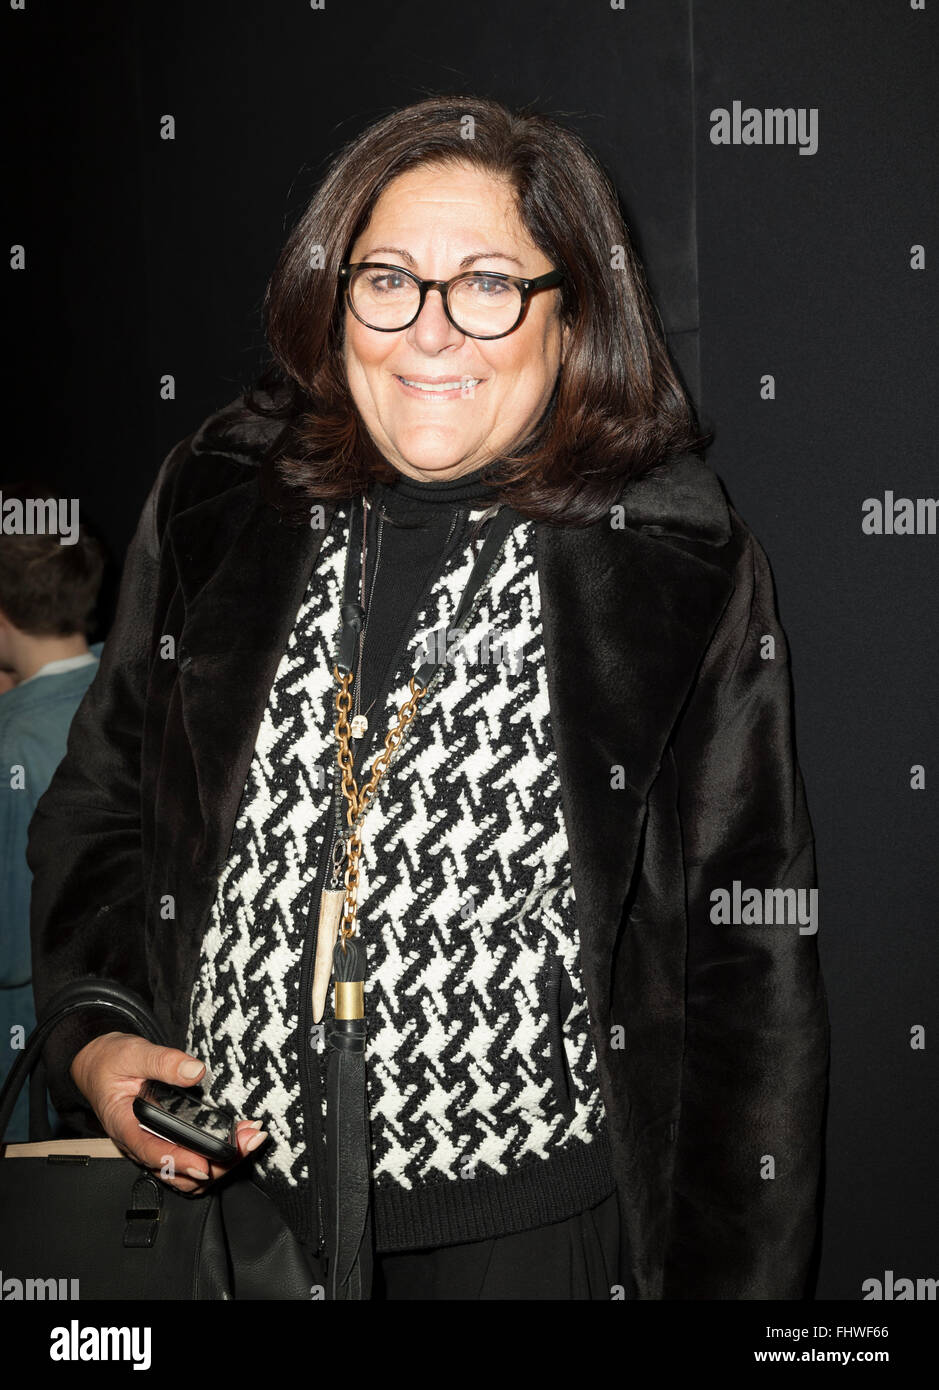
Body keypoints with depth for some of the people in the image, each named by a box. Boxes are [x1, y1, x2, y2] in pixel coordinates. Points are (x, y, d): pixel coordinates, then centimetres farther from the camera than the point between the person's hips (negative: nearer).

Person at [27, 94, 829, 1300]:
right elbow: (97, 807, 9)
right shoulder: (213, 508, -1)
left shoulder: (681, 568, -9)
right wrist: (91, 1042, -5)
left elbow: (749, 956, -7)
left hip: (536, 1219, -2)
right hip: (222, 1190, 3)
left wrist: (729, 1278, -7)